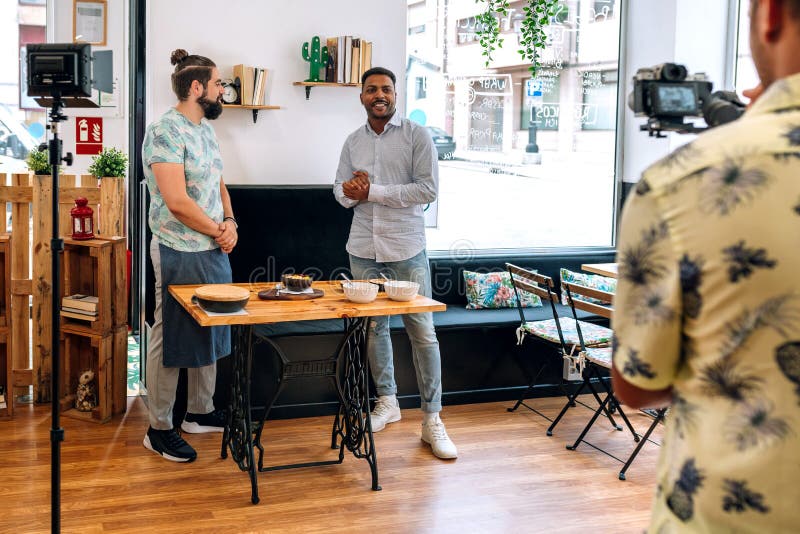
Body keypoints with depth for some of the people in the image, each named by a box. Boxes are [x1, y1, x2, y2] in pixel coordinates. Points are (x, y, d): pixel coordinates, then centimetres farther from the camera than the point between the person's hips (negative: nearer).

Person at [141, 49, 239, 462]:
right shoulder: (166, 131, -17)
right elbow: (177, 201, -23)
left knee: (209, 332, 16)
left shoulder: (204, 129, 12)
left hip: (214, 250, 9)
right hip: (181, 253, -9)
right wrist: (219, 231, -12)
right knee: (171, 337, 0)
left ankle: (201, 413, 31)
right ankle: (160, 429, 11)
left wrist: (229, 221, -1)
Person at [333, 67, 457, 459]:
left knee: (422, 331, -3)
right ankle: (387, 401, 29)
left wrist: (372, 191, -14)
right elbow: (341, 190, 13)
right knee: (373, 327, 12)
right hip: (363, 249, 5)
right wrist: (350, 192, -12)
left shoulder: (417, 136, -4)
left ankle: (432, 420, 4)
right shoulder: (353, 142, 11)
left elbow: (428, 189, -13)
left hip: (407, 249, -4)